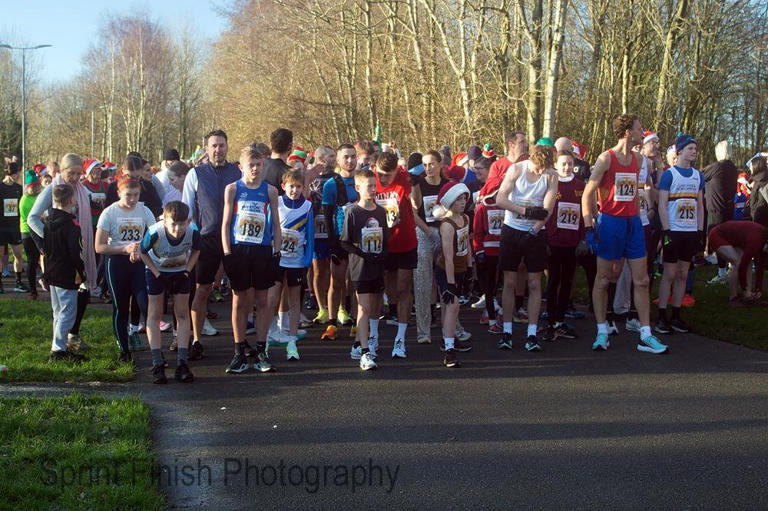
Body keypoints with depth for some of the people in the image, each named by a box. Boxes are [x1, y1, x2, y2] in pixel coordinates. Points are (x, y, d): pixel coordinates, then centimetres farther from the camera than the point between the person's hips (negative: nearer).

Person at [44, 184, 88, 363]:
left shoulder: (49, 221, 8)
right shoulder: (70, 223, -19)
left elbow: (44, 247, 16)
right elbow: (75, 252, -21)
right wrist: (80, 272, -11)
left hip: (52, 272, 9)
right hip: (67, 274, -9)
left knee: (59, 312, 17)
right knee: (67, 313, -4)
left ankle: (59, 348, 23)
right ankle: (58, 350, -4)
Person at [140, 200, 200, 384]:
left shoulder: (193, 231, -28)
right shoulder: (154, 232, -34)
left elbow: (196, 251, -4)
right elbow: (143, 252, -13)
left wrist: (187, 270, -13)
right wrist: (156, 273, -17)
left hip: (180, 272, 2)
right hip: (156, 271, -2)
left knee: (183, 314, -1)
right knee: (154, 314, -3)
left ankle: (181, 363, 2)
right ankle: (157, 364, 0)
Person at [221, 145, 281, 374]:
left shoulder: (270, 191, 4)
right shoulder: (233, 189, 2)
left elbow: (276, 225, 8)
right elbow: (226, 223, 2)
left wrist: (277, 252, 1)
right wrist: (227, 253, -5)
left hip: (263, 251, 1)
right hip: (238, 250, -1)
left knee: (261, 300, 5)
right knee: (239, 300, 4)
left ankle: (260, 351, 13)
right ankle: (240, 353, 12)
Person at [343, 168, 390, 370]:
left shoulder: (381, 211, 9)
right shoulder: (352, 212, -6)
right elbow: (345, 242, -6)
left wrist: (383, 255, -3)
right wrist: (363, 254, -16)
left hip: (378, 266, 6)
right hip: (361, 267, -6)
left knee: (374, 306, 12)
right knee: (364, 308, -10)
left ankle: (358, 344, 26)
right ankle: (365, 353, -13)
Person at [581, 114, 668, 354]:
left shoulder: (637, 159, 11)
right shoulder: (606, 158, -8)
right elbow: (587, 194, -8)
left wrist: (637, 220, 14)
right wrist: (589, 228, -14)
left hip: (632, 223, 6)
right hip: (610, 223, -6)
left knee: (641, 280, 3)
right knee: (603, 279, 3)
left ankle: (646, 336, 7)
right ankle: (602, 332, 13)